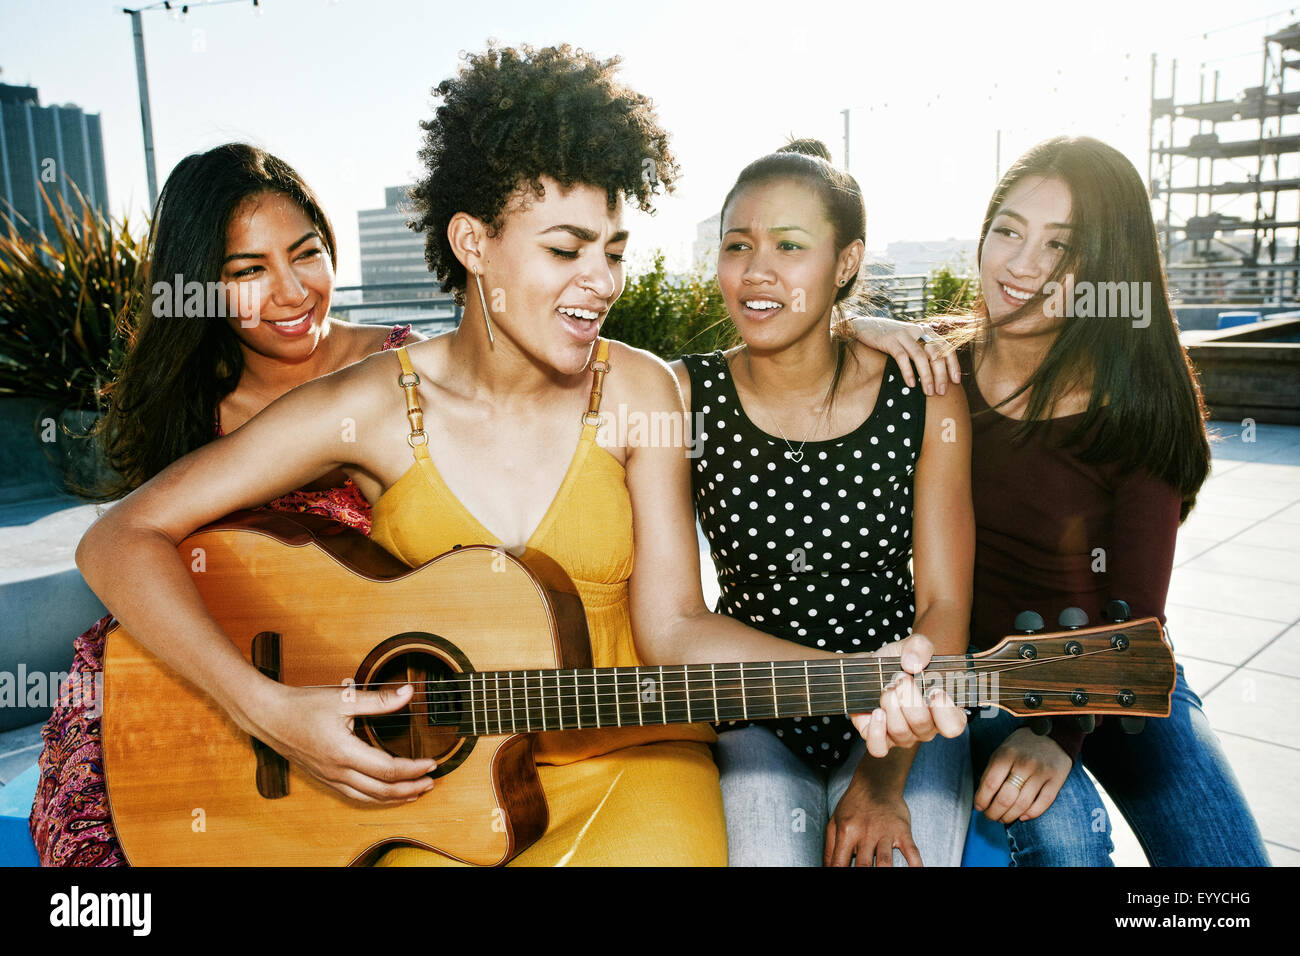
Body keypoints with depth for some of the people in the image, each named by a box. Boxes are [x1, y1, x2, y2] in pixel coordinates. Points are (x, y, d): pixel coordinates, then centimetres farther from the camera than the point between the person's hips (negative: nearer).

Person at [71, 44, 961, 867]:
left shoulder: (638, 392, -6)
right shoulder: (376, 403, -10)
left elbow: (672, 625, -8)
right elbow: (120, 539, -10)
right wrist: (270, 710, -21)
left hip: (622, 753, 1)